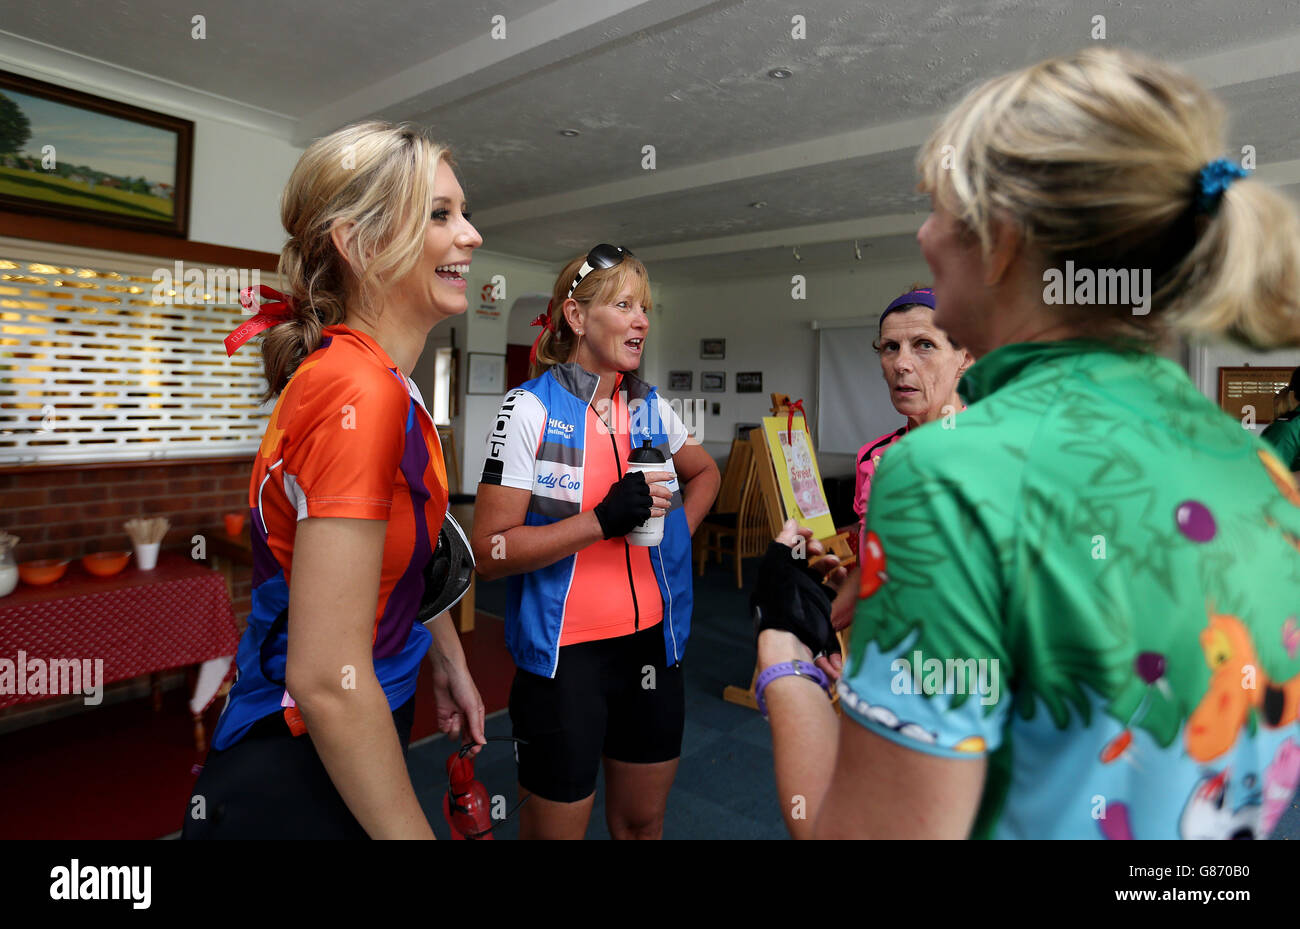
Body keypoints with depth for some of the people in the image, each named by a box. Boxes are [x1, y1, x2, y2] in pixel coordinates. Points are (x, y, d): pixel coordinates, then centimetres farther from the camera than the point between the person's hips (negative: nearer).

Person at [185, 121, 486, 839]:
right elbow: (326, 679, -30)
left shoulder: (386, 381, 0)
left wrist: (450, 661, 19)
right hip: (297, 781, -9)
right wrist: (412, 832, -20)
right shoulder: (358, 391, -30)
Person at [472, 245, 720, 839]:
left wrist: (677, 532, 7)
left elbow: (705, 473, 24)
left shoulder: (653, 408, 4)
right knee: (555, 829, 14)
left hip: (652, 644, 5)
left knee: (643, 822, 22)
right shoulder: (531, 409, -11)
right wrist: (602, 521, -24)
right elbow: (489, 551, -16)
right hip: (564, 654, -5)